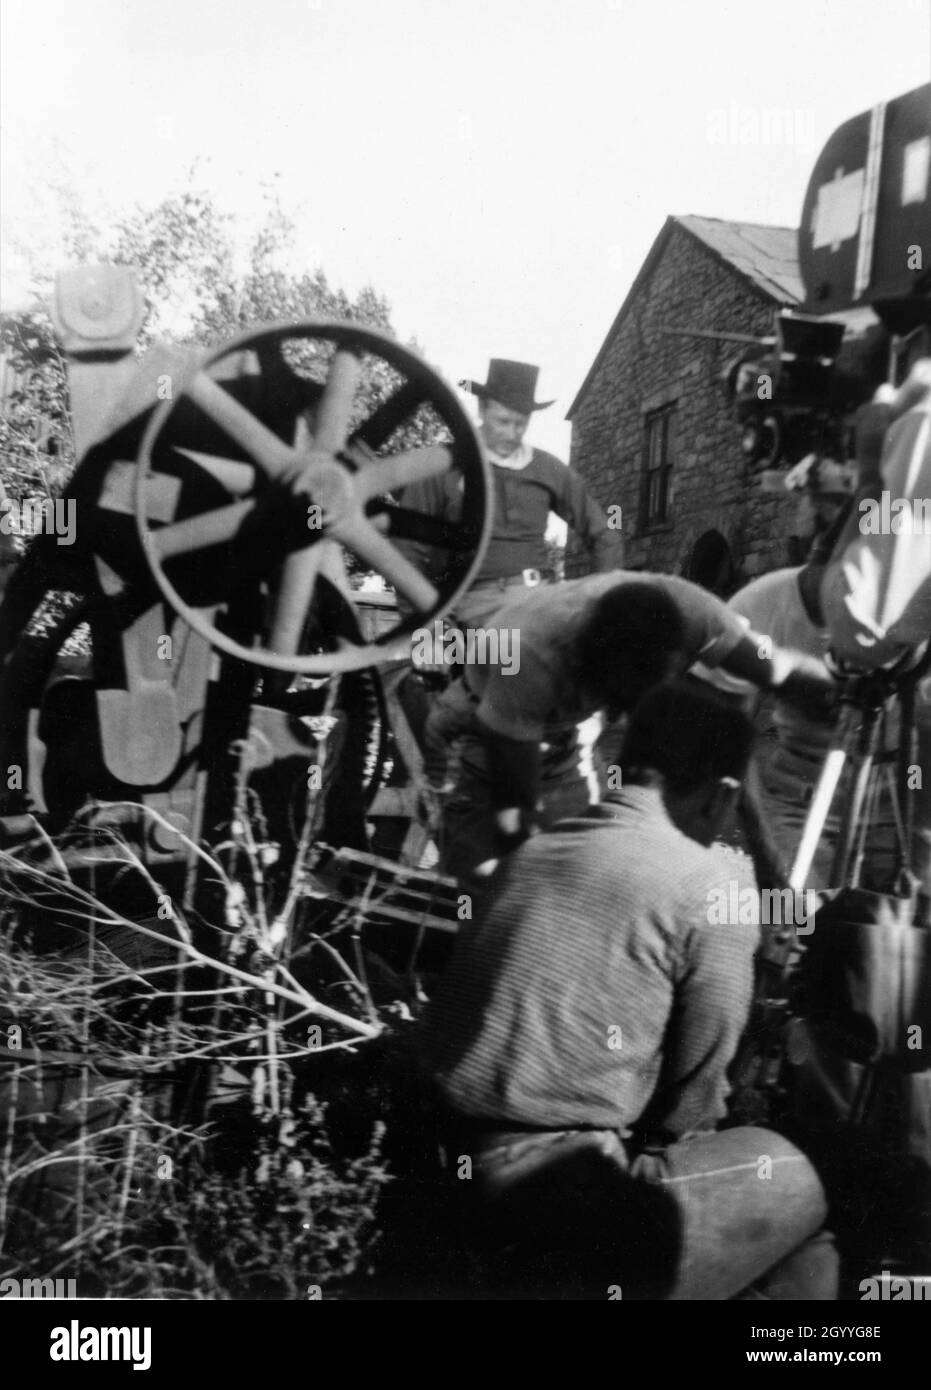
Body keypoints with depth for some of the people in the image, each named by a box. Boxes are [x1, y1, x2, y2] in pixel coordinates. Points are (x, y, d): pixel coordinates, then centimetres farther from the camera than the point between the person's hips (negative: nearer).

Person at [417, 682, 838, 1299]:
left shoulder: (534, 847, 9)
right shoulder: (713, 884, -11)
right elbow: (695, 1092, -5)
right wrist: (663, 1137, 15)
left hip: (450, 1159, 7)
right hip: (552, 1183, -7)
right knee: (790, 1182, 11)